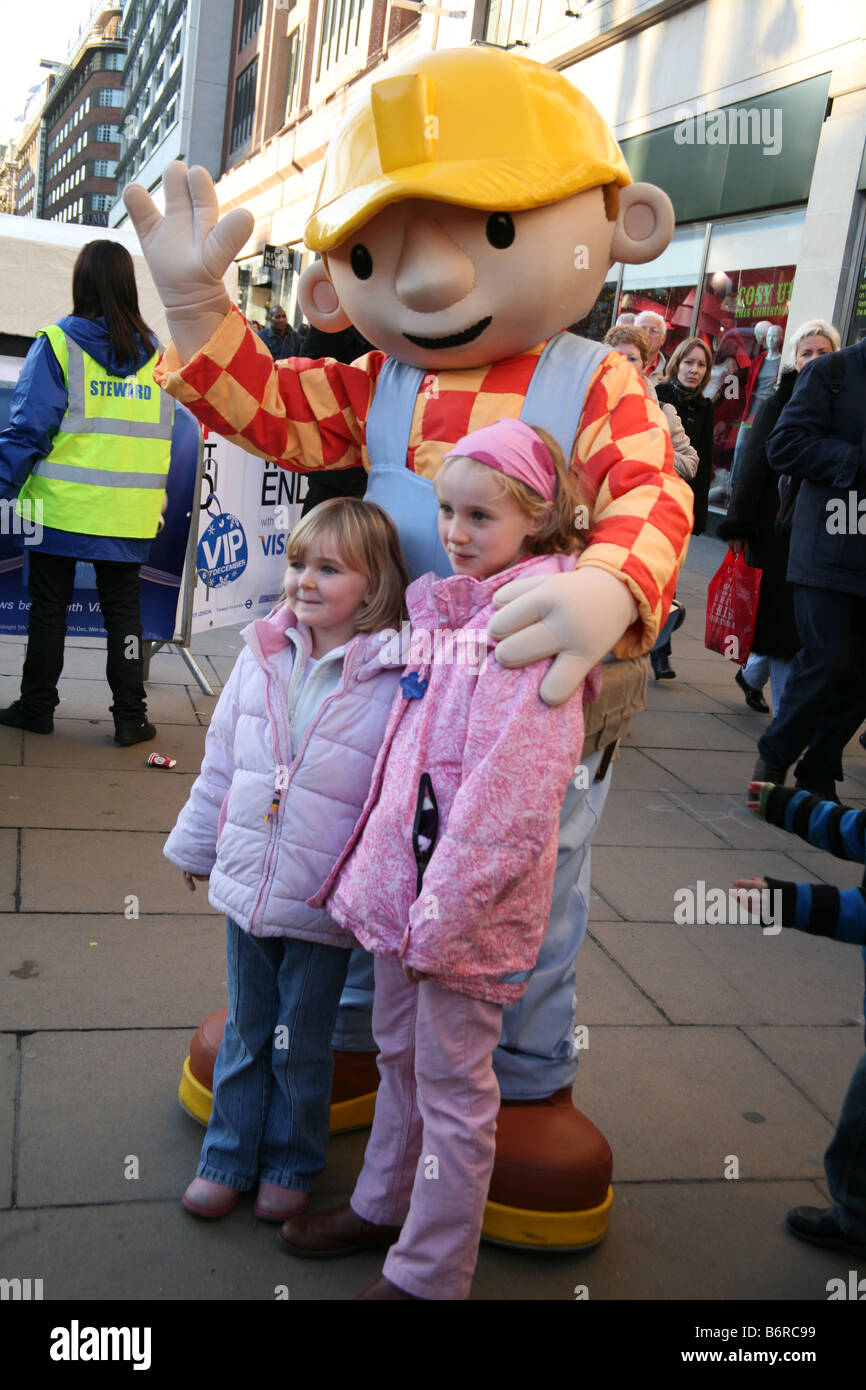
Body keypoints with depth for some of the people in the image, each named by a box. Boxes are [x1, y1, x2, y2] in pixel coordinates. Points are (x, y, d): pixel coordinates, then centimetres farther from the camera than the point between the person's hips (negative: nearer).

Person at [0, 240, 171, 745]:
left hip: (63, 505, -2)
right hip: (129, 513, 3)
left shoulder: (58, 345, -7)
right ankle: (131, 716, 9)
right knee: (123, 608, 10)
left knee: (49, 607, 10)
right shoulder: (155, 352, 4)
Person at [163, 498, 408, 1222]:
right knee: (245, 1033, 20)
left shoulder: (397, 680, -16)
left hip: (323, 907, -4)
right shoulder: (263, 655, -1)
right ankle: (229, 1156, 39)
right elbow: (221, 760, 10)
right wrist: (197, 845, 18)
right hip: (246, 885, 4)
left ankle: (292, 1163, 37)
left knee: (302, 1047, 14)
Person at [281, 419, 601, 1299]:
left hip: (470, 895, -8)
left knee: (452, 1086, 7)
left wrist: (445, 912, -22)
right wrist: (378, 869, 16)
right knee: (399, 1052, 23)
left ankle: (428, 1274, 24)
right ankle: (383, 1205, 44)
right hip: (407, 875, 8)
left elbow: (509, 794, -23)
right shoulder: (448, 608, 9)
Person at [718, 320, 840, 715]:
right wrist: (738, 525, -9)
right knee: (782, 614, -1)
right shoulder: (777, 404, -1)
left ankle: (752, 675, 33)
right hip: (776, 526, -3)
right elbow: (752, 465, -4)